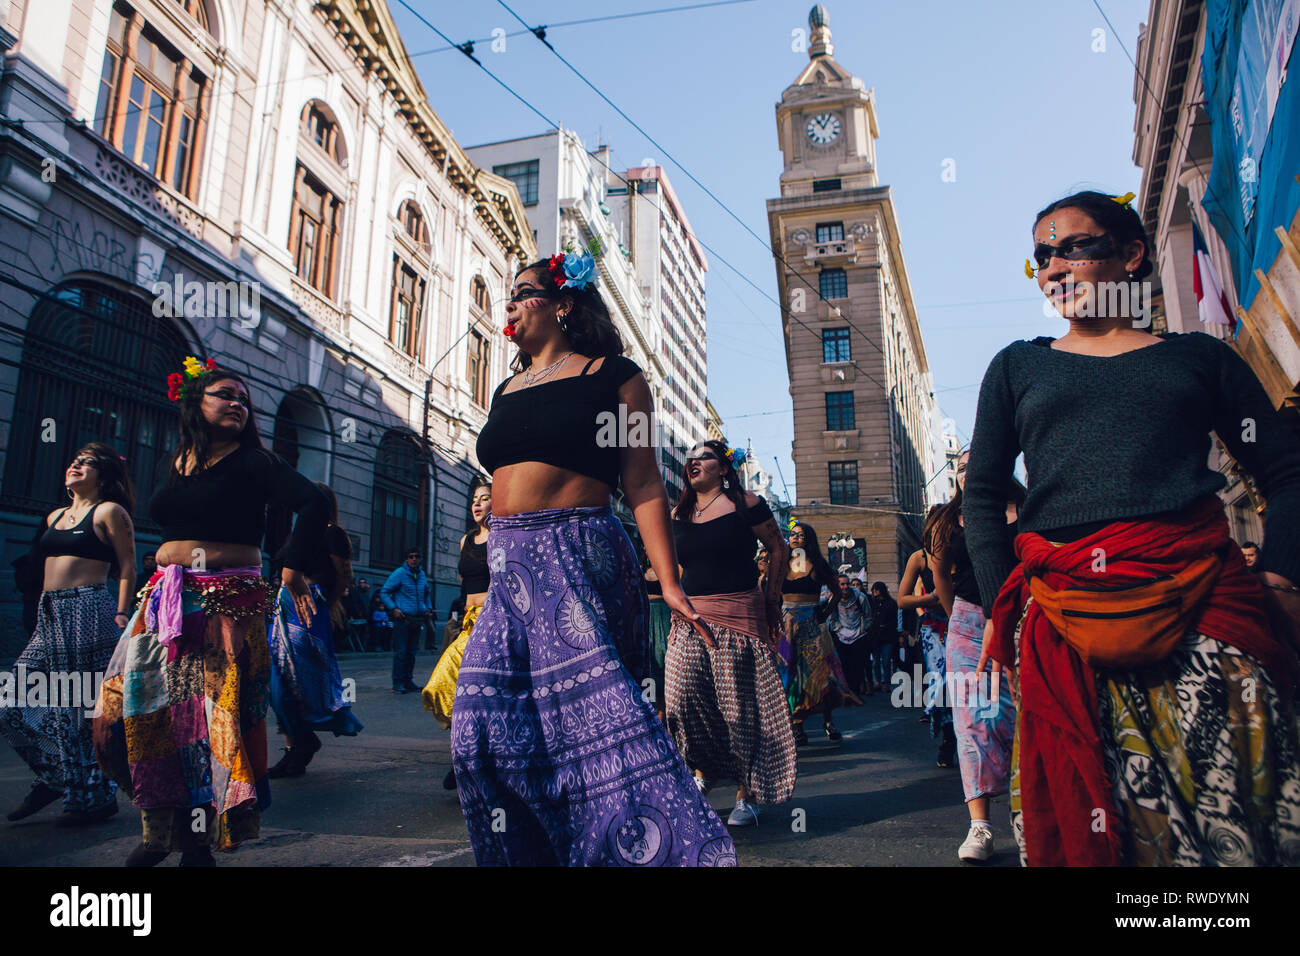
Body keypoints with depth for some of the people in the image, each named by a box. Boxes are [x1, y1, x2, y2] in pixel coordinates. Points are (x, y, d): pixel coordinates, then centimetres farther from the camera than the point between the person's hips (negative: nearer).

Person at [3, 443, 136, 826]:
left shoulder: (109, 512, -2)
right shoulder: (55, 516, 19)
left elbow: (128, 568, -6)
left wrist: (120, 615, -14)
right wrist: (46, 609, 18)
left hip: (89, 614, -8)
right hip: (50, 618, 8)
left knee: (85, 708, -3)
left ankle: (96, 797, 9)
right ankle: (55, 776, 22)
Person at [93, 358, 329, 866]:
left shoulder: (251, 463, -4)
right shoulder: (179, 462, 13)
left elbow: (314, 503, -16)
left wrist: (292, 571, -15)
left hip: (226, 608, -6)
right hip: (165, 603, 6)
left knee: (209, 716, -5)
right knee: (123, 710, 3)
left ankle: (200, 840, 9)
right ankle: (162, 826, 20)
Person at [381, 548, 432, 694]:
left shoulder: (421, 574, 13)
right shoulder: (399, 573, -5)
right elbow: (384, 592, -4)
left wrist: (428, 608, 15)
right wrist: (393, 609, -14)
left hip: (417, 619, 6)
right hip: (402, 618, -6)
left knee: (411, 652, 11)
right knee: (400, 652, -4)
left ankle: (408, 681, 19)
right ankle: (397, 683, 2)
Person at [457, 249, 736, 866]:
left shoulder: (611, 375, 3)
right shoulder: (506, 391, 22)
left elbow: (643, 484, -4)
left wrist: (667, 582, -14)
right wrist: (488, 579, 19)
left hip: (577, 558, -6)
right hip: (509, 569, 7)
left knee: (594, 708, -14)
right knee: (485, 719, 1)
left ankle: (653, 848, 1)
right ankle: (528, 853, 18)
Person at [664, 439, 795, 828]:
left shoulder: (745, 504, 0)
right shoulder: (677, 514, 13)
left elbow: (779, 550, 5)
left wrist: (771, 599, 2)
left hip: (738, 614, -4)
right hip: (690, 616, 4)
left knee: (739, 705, -2)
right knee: (681, 698, -5)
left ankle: (747, 794, 11)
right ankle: (704, 769, 20)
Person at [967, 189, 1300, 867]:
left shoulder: (1199, 356, 15)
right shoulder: (1017, 367, 15)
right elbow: (982, 493, 11)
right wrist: (999, 608, 1)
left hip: (1202, 594, 1)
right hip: (1063, 611, 0)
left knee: (1233, 809, -2)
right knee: (1083, 817, -1)